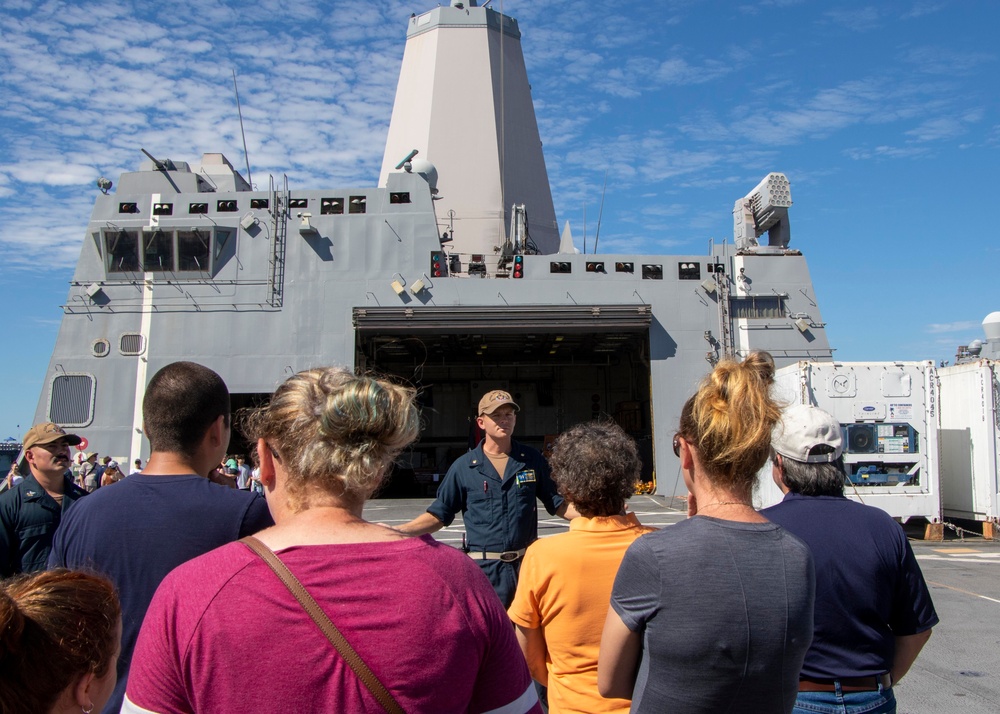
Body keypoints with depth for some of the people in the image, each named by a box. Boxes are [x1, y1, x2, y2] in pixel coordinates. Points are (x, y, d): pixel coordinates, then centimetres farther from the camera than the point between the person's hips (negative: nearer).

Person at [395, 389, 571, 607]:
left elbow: (558, 504, 10)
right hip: (484, 567, -2)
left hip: (528, 564, 2)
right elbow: (439, 515, 4)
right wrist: (395, 531, -7)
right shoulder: (463, 467, 0)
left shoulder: (532, 460, 5)